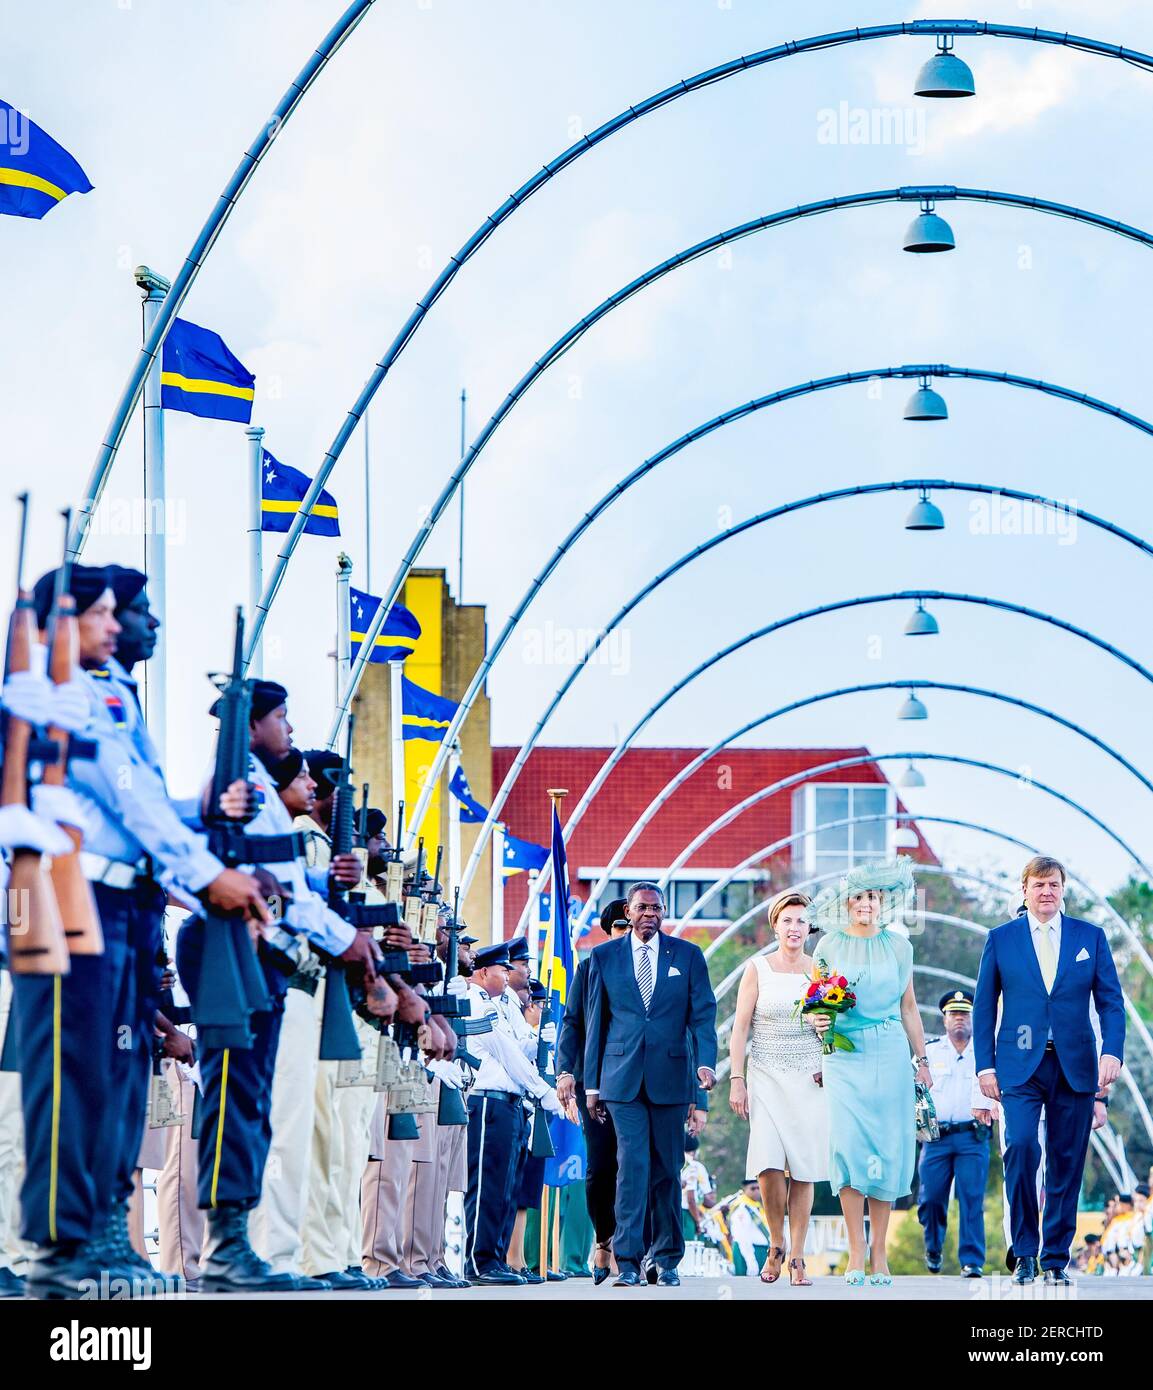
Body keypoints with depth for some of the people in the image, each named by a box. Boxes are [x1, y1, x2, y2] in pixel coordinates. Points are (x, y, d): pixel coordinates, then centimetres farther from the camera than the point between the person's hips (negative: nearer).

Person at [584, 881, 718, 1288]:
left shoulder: (687, 955, 8)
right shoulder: (604, 957, 9)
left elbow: (702, 1014, 2)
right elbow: (596, 1021, 11)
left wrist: (705, 1063, -14)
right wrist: (592, 1083, 8)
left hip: (670, 1077, 1)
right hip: (623, 1078, -1)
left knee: (667, 1170, 5)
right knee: (632, 1165, -11)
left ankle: (667, 1260, 15)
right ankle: (627, 1262, -13)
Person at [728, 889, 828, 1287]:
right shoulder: (758, 969, 3)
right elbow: (740, 1027, 1)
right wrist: (737, 1080, -6)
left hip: (810, 1079, 1)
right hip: (767, 1076, -1)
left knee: (804, 1170, -3)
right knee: (769, 1164, -15)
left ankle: (797, 1258, 5)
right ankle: (776, 1245, 7)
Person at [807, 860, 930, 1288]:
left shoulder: (898, 946, 8)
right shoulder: (830, 946, 5)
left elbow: (908, 1007, 12)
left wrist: (922, 1059, 9)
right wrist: (817, 1021, -13)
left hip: (890, 1055, 1)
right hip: (845, 1055, -1)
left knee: (887, 1149, -1)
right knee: (849, 1145, -11)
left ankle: (879, 1253, 4)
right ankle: (856, 1254, -8)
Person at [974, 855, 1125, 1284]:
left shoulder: (1090, 937, 9)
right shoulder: (1001, 939, 7)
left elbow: (1111, 1002, 6)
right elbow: (984, 1006, 8)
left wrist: (1112, 1052, -9)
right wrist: (985, 1064, 1)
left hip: (1074, 1067, 2)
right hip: (1020, 1066, -2)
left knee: (1067, 1163, 2)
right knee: (1021, 1145, -20)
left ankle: (1056, 1259, 12)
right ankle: (1024, 1253, -8)